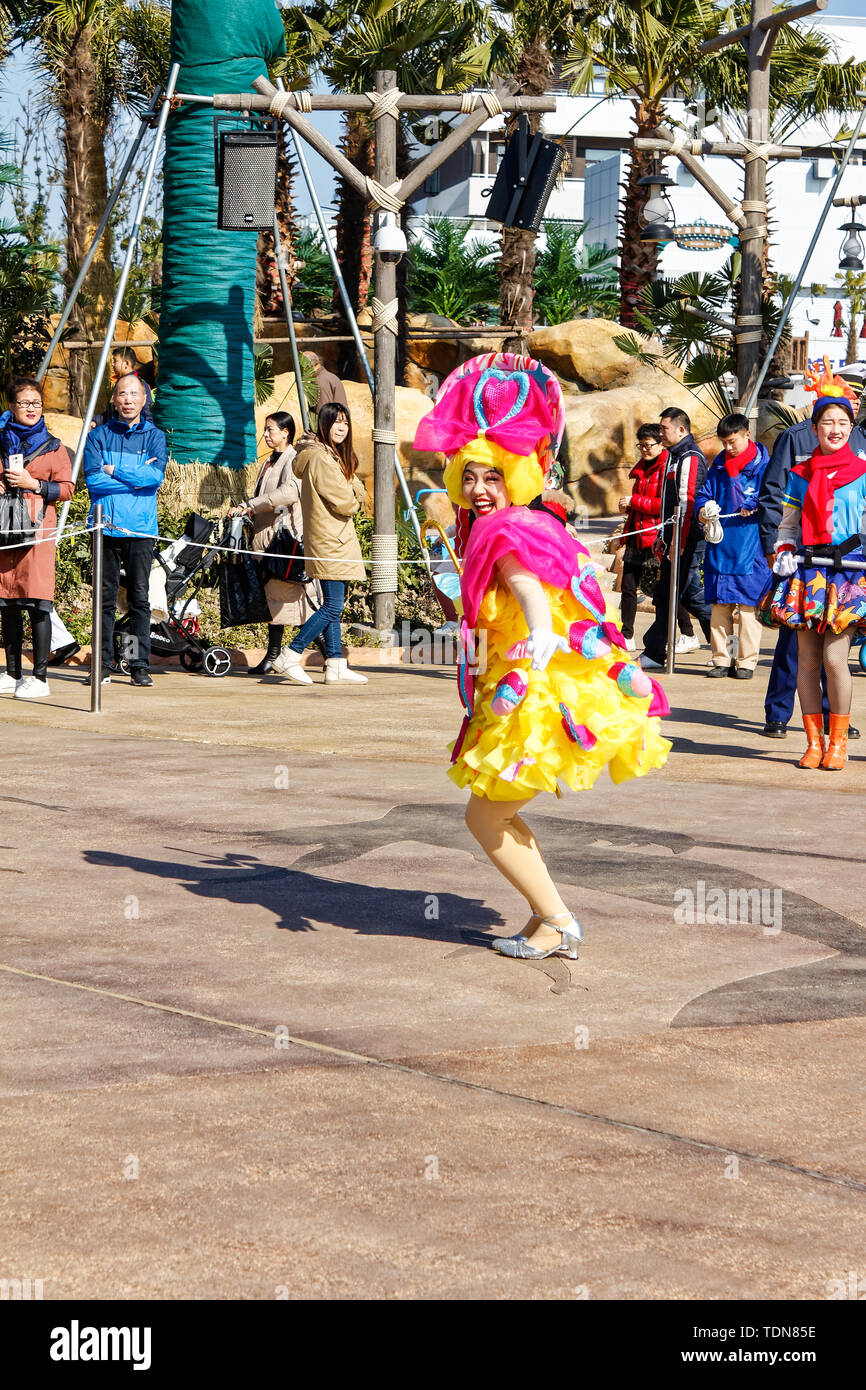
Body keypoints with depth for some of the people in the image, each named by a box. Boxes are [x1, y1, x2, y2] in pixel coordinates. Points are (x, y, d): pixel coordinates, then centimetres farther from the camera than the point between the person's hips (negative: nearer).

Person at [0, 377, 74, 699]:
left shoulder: (53, 447, 6)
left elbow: (66, 489, 1)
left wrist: (33, 484, -10)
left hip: (37, 529, -4)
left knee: (38, 603, -9)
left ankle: (40, 678, -7)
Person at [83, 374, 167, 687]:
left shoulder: (154, 436, 10)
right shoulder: (99, 436, 9)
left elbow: (156, 476, -7)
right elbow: (93, 479, -5)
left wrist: (114, 471, -7)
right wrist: (136, 477, -6)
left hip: (141, 528, 0)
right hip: (107, 526, 0)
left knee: (140, 597, -1)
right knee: (106, 596, 0)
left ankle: (139, 665, 1)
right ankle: (102, 664, 4)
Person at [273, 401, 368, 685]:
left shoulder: (335, 456, 17)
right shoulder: (321, 458, -15)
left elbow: (359, 493, 18)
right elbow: (344, 503, -16)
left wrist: (354, 497, -3)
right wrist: (354, 501, 3)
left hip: (338, 539, 10)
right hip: (330, 541, -10)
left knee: (334, 605, 10)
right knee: (332, 607, -10)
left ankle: (335, 665, 12)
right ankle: (289, 657, -7)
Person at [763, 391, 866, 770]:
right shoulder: (799, 475, 11)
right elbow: (787, 525, 17)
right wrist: (784, 552, 0)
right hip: (806, 570, 3)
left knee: (834, 657, -10)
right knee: (807, 659, 2)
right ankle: (814, 743, 11)